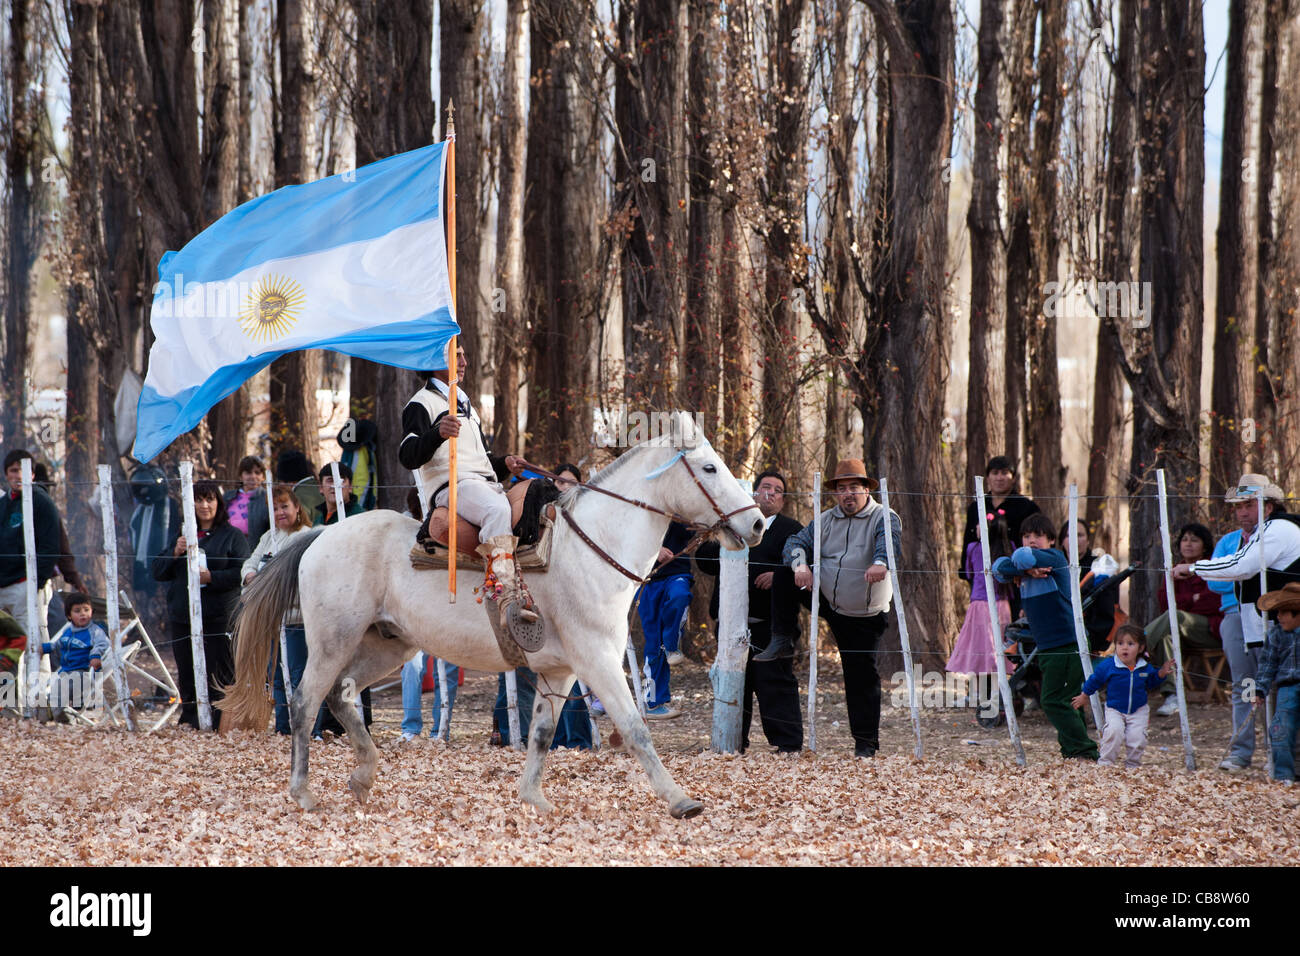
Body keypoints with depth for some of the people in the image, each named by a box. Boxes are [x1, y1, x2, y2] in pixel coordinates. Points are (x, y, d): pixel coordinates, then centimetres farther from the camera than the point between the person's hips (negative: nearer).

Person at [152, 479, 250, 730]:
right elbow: (158, 572, 14)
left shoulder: (232, 536, 2)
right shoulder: (182, 535, 18)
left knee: (218, 677, -10)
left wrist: (212, 577, -18)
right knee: (187, 678, 9)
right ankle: (190, 725, 16)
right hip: (182, 618, 6)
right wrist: (175, 554, -4)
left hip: (218, 618, -6)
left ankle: (219, 726, -9)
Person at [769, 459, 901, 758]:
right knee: (784, 575, -11)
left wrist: (880, 563, -56)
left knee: (862, 675, -3)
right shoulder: (826, 520, 4)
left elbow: (889, 541, -32)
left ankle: (866, 741, 6)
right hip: (824, 598, 4)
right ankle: (784, 639, -6)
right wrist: (800, 565, -30)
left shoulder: (884, 518, -11)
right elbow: (796, 542, -6)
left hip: (864, 618, -4)